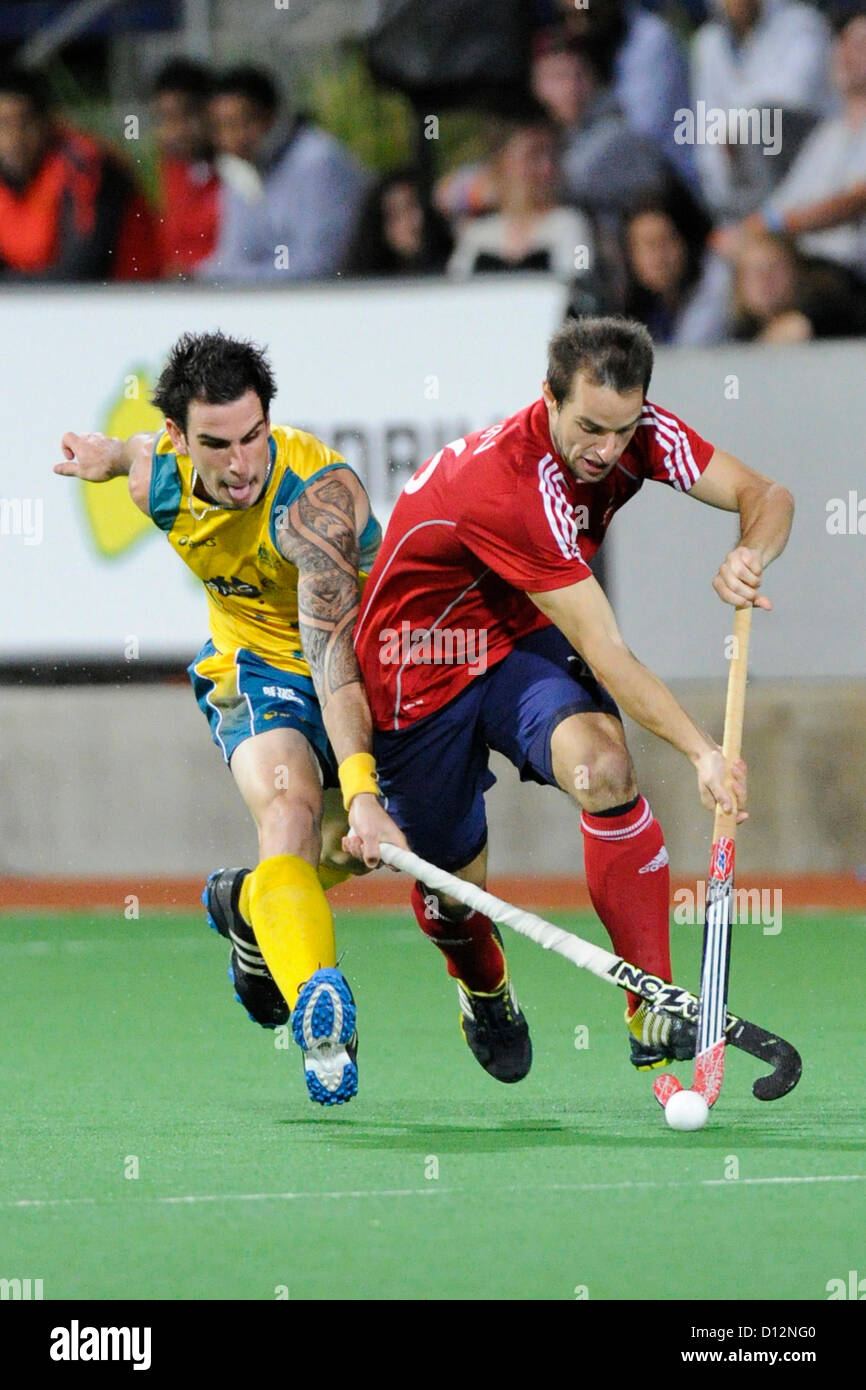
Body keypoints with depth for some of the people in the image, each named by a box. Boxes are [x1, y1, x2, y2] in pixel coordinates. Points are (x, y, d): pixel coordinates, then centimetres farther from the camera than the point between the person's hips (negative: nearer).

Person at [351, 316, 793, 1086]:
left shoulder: (635, 430, -16)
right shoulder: (502, 486, -37)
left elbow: (766, 494, -11)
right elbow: (606, 658, -36)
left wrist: (751, 554, -35)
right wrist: (701, 752, -42)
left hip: (523, 647, 4)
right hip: (420, 669, -4)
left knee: (604, 764, -28)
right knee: (454, 884, 7)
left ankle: (655, 1012, -24)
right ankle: (484, 988, 47)